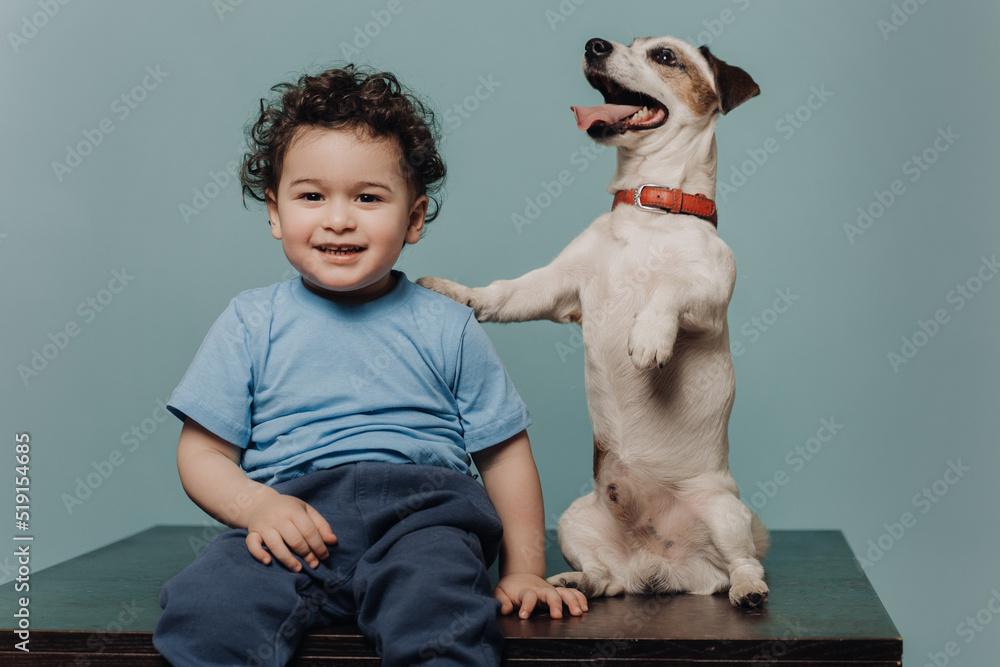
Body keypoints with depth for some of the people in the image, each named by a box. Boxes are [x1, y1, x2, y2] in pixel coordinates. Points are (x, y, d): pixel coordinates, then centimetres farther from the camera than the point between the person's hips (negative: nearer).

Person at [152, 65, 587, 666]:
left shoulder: (447, 327, 11)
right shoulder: (253, 322, 11)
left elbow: (505, 453, 14)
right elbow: (202, 453, 10)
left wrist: (525, 572, 7)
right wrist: (256, 505, -11)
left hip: (419, 510, 0)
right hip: (291, 520, 1)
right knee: (202, 611, -28)